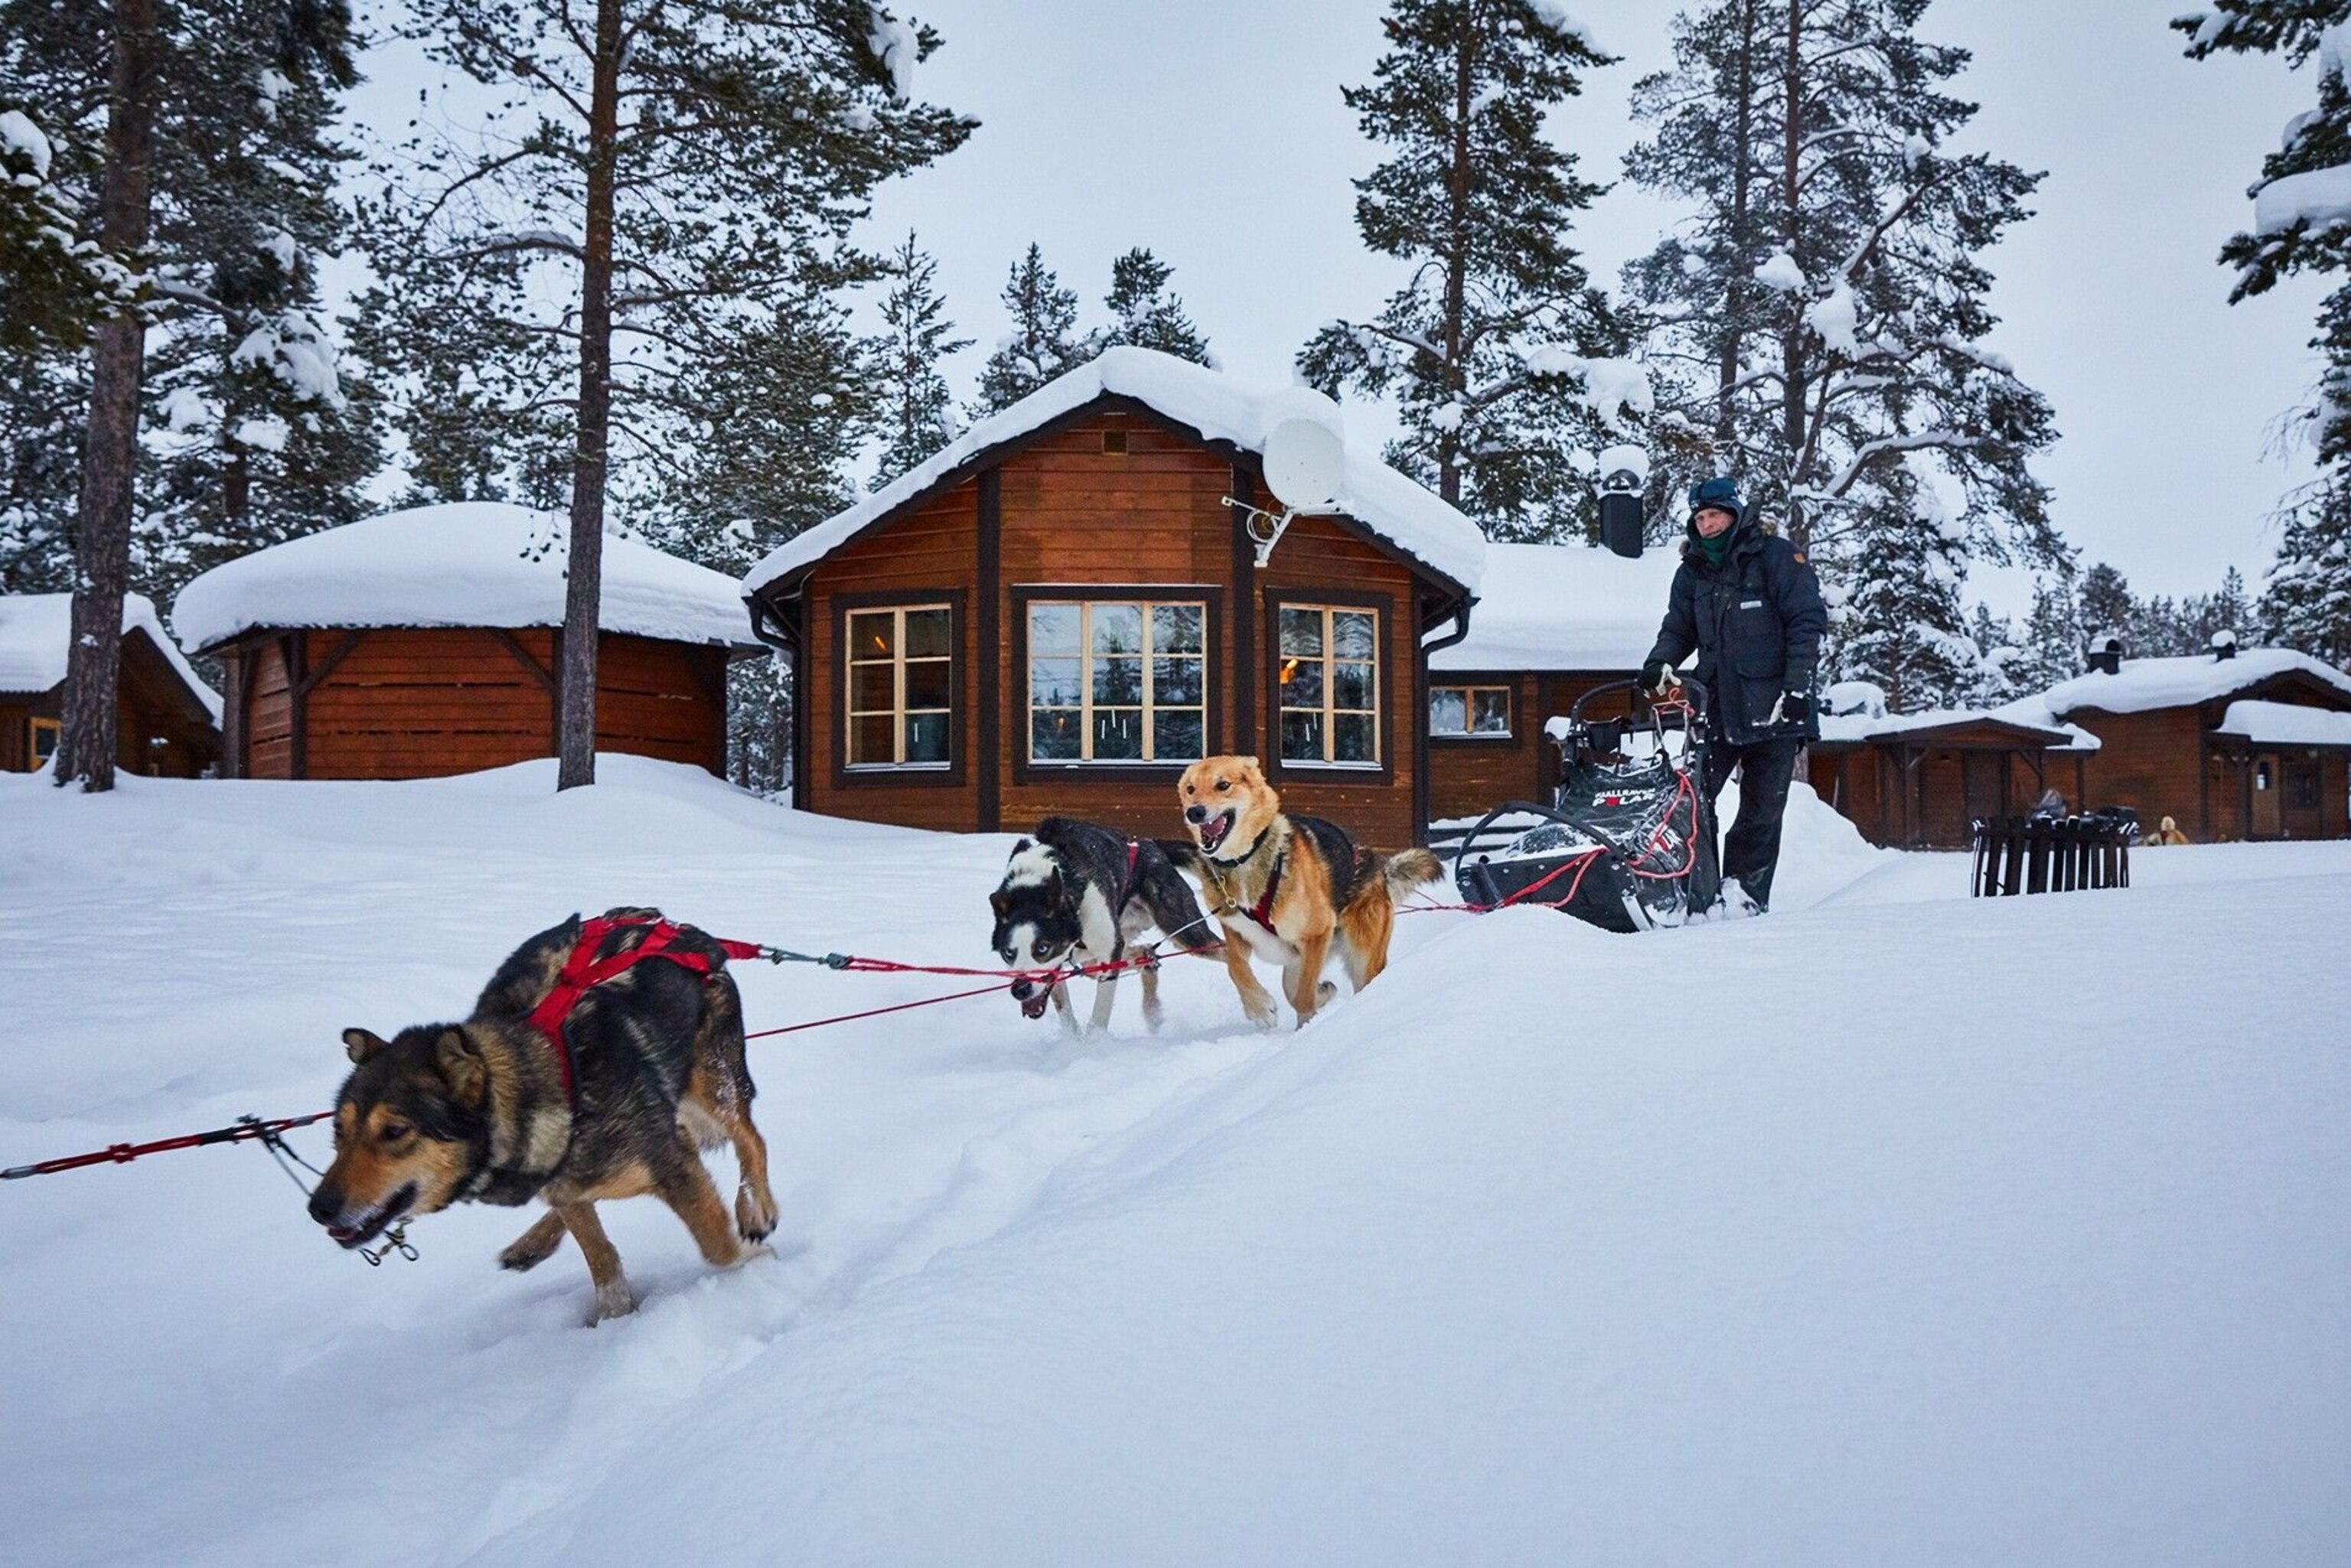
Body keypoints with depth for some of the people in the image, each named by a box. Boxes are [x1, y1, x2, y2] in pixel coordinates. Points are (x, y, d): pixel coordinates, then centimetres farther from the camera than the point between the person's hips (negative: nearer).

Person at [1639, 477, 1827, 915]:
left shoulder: (1776, 557, 1)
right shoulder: (1692, 572, 15)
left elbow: (1808, 621, -2)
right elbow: (1678, 629, 20)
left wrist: (1795, 689, -9)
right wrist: (1661, 663, -3)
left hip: (1773, 707, -4)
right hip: (1715, 705, 4)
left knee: (1762, 808, -1)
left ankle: (1747, 893, 7)